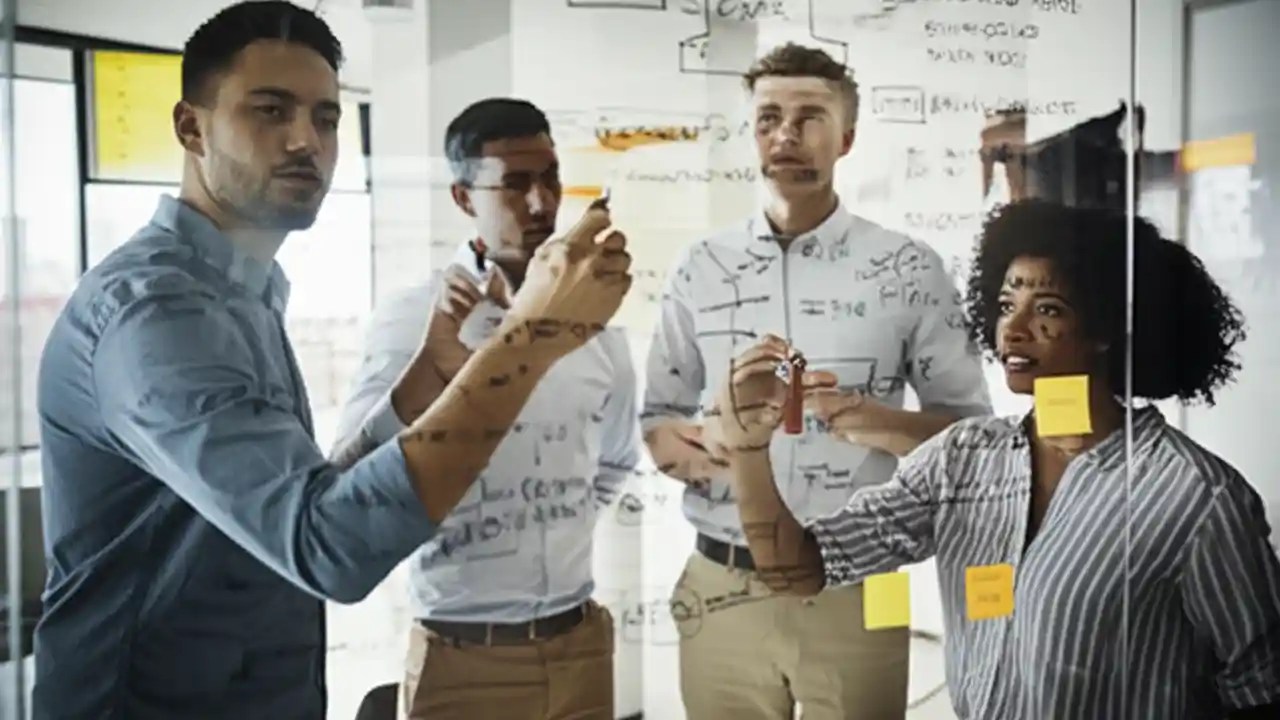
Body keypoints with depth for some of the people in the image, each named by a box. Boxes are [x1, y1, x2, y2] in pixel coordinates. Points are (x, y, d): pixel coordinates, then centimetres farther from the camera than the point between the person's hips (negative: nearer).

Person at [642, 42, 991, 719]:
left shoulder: (908, 269, -3)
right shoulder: (699, 269, 4)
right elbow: (657, 417, 10)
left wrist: (867, 421, -19)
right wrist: (683, 446, -13)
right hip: (721, 589, 2)